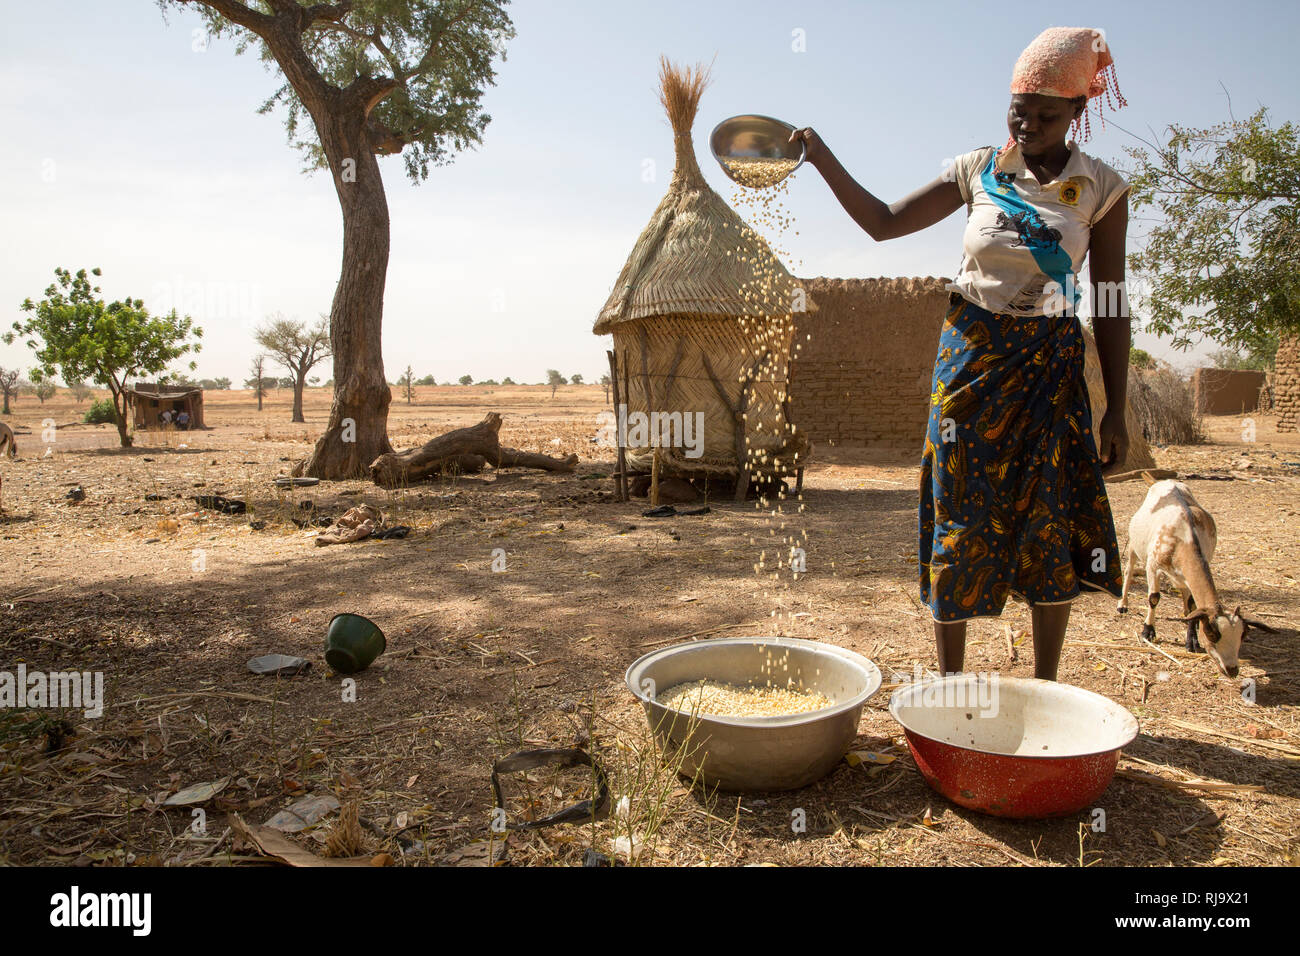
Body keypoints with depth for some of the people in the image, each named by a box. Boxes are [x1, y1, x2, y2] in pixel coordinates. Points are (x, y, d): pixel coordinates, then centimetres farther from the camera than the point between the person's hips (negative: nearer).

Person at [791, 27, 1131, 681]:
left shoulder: (1101, 189, -1)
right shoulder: (978, 170, 2)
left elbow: (1110, 306, 0)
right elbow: (884, 222, 4)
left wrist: (1115, 411, -3)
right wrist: (822, 159, -6)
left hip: (1049, 365, 0)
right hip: (971, 356, 1)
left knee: (1049, 525, 1)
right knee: (960, 515, 2)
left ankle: (1044, 689, 19)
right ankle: (950, 682, 17)